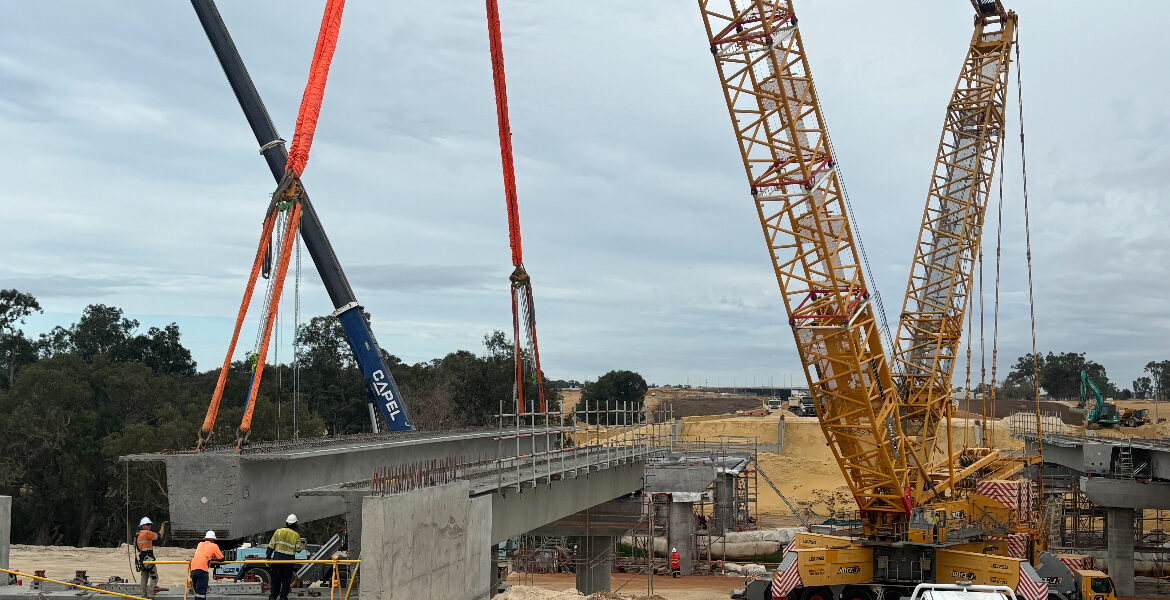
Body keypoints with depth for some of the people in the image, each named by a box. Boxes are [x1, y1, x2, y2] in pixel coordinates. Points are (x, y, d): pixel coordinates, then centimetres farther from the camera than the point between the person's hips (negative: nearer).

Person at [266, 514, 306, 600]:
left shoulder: (278, 531, 1)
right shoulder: (296, 535, -3)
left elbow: (271, 545, 1)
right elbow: (298, 549, -1)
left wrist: (269, 556, 8)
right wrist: (302, 545, 20)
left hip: (277, 558, 1)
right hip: (289, 560, -1)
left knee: (276, 578, 10)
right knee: (286, 580, 8)